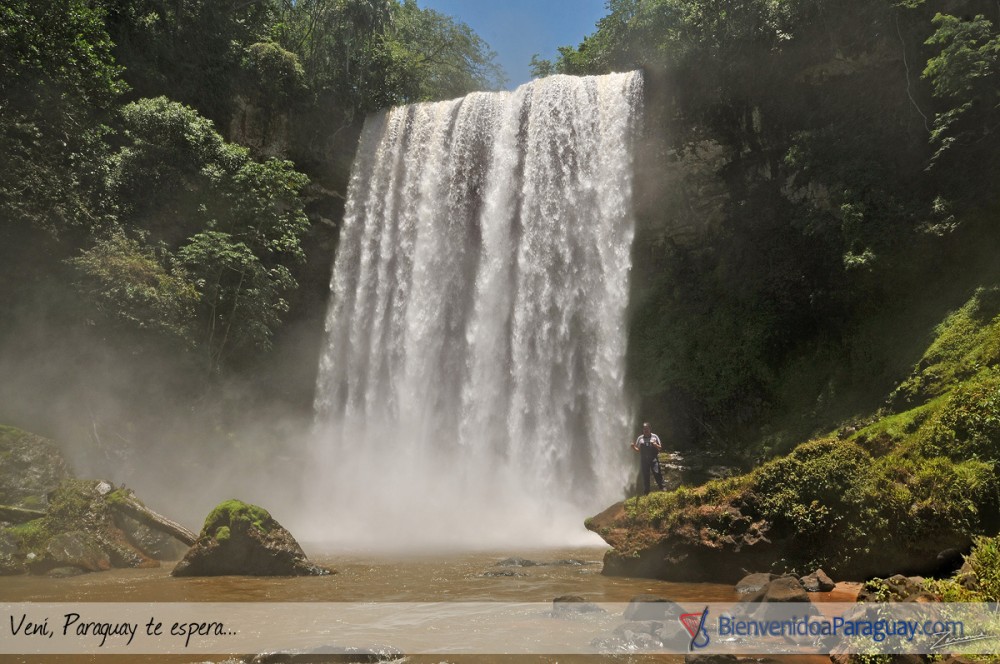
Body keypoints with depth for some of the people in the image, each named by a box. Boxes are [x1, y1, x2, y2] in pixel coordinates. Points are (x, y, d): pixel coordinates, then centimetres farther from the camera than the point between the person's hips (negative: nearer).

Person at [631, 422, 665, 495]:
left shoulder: (654, 437, 6)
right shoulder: (640, 438, 10)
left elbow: (660, 448, 7)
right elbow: (638, 449, 13)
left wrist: (655, 445, -13)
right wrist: (633, 447, -8)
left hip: (653, 459, -2)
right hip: (643, 460, 2)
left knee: (657, 473, -12)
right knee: (645, 476, 4)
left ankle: (662, 488, -3)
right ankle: (646, 492, 13)